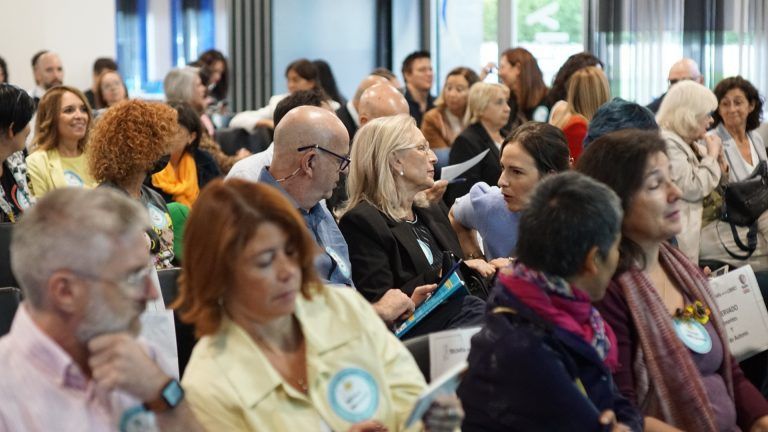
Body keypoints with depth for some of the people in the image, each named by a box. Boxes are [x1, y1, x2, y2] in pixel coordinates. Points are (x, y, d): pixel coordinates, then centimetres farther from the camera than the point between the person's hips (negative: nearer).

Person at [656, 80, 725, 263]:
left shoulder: (691, 144, 18)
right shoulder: (666, 143, -14)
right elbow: (693, 189, -19)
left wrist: (720, 160, 8)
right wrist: (712, 154, -7)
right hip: (679, 236, -10)